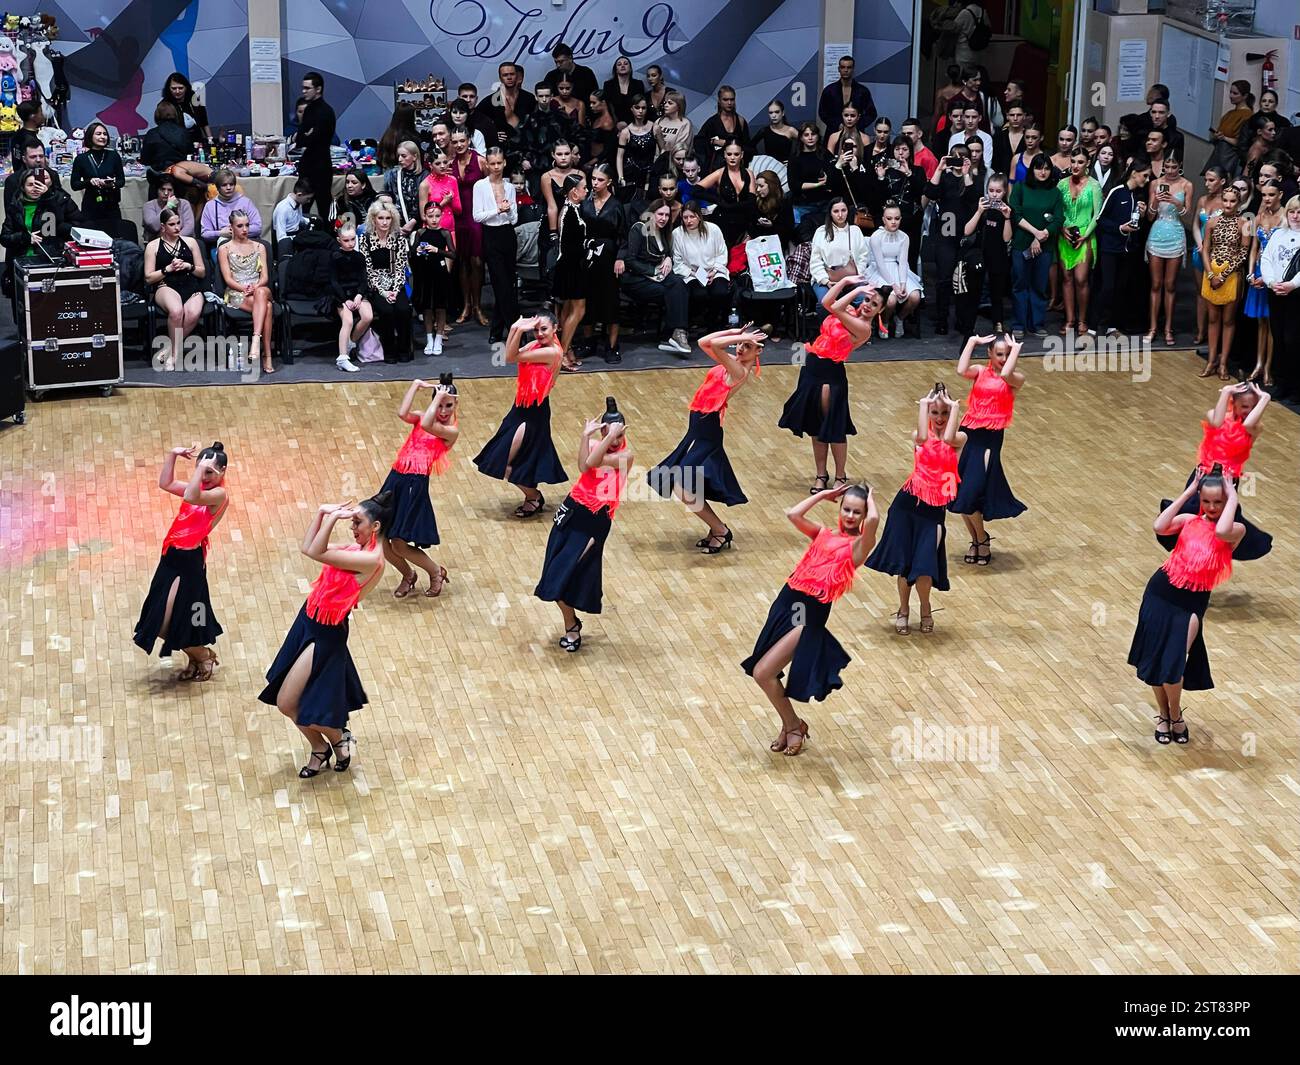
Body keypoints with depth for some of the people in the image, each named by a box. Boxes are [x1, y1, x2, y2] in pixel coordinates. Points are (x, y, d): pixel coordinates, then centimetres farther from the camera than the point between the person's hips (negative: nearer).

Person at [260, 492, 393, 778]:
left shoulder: (371, 560, -24)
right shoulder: (357, 548, 4)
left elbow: (316, 553, -29)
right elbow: (307, 548, 6)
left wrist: (333, 518, -25)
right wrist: (322, 513, -3)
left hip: (326, 635, -9)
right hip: (309, 622, 9)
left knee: (287, 703, -1)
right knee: (286, 701, 15)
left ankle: (339, 738, 23)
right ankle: (320, 749, 36)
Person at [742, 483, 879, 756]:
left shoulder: (859, 544, -2)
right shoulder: (823, 534, 12)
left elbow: (874, 520, -23)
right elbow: (792, 514, -3)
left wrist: (870, 499, -3)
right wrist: (824, 494, 6)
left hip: (812, 613, -6)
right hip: (788, 601, 6)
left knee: (762, 673, -10)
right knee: (763, 672, 9)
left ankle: (793, 724, 14)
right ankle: (790, 725, 32)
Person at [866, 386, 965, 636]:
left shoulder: (960, 438, 0)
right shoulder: (919, 435, 1)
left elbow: (947, 439, -24)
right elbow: (922, 438, -24)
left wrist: (955, 407, -16)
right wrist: (923, 405, -15)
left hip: (934, 509, -1)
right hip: (908, 503, 1)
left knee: (923, 566, -8)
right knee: (903, 562, 6)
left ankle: (925, 610, 21)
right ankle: (903, 610, 29)